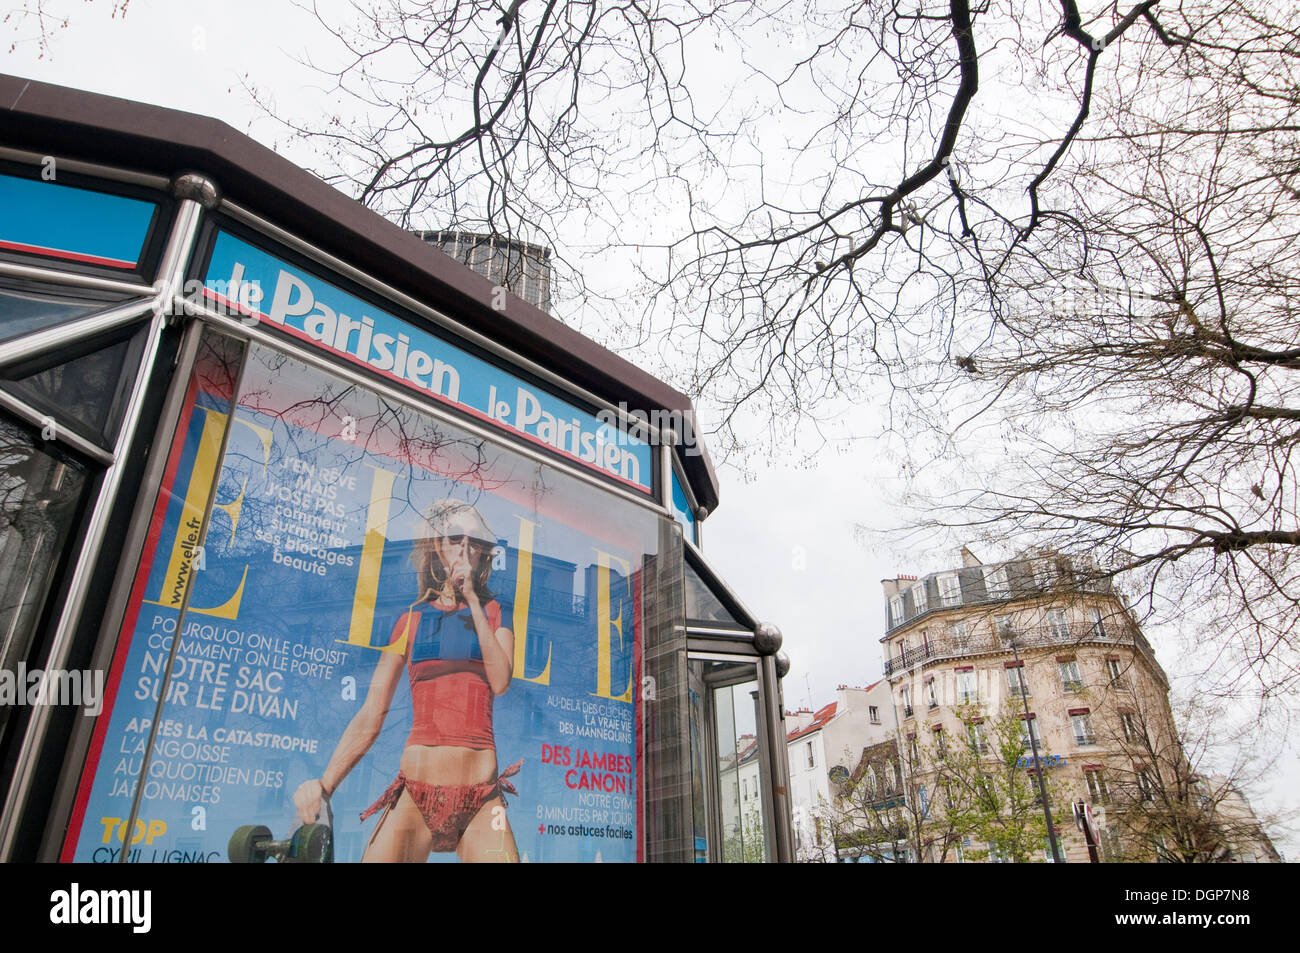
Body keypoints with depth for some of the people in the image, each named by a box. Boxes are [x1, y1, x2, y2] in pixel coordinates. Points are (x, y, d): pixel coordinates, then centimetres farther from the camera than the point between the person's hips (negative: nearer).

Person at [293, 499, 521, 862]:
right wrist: (325, 784, -5)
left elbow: (500, 680, -10)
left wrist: (472, 599, -6)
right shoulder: (411, 621, 8)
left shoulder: (493, 614, 8)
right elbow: (370, 716, 6)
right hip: (415, 794, 0)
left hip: (480, 798, 0)